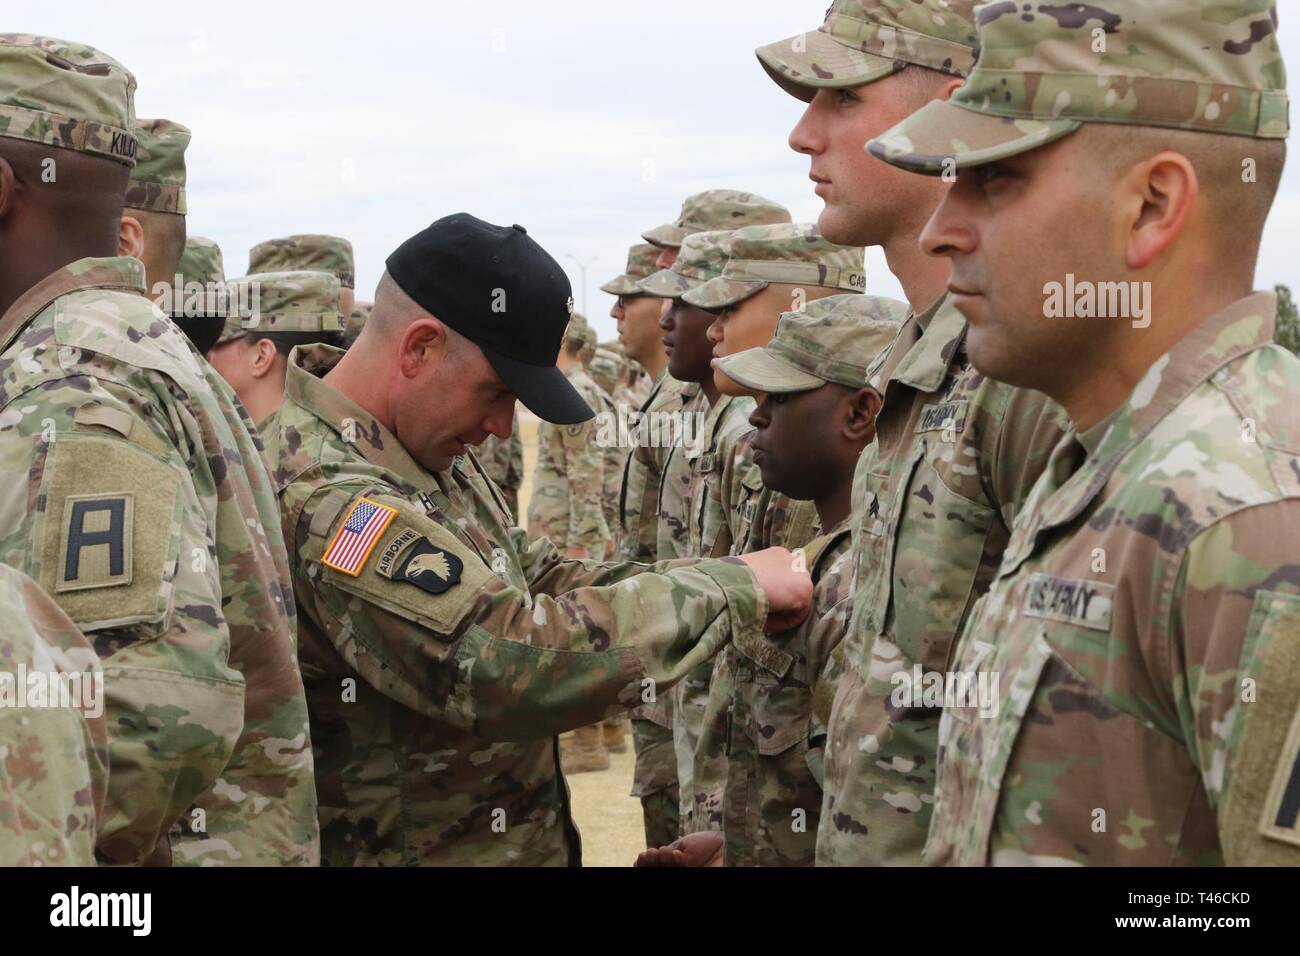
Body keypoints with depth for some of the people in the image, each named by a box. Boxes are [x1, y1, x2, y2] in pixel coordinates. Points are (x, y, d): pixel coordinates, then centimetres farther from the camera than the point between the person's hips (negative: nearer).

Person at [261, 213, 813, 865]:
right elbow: (511, 659, -33)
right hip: (417, 847, -9)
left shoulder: (423, 449, 5)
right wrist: (732, 587, -24)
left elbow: (531, 574, 12)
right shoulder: (324, 498, -27)